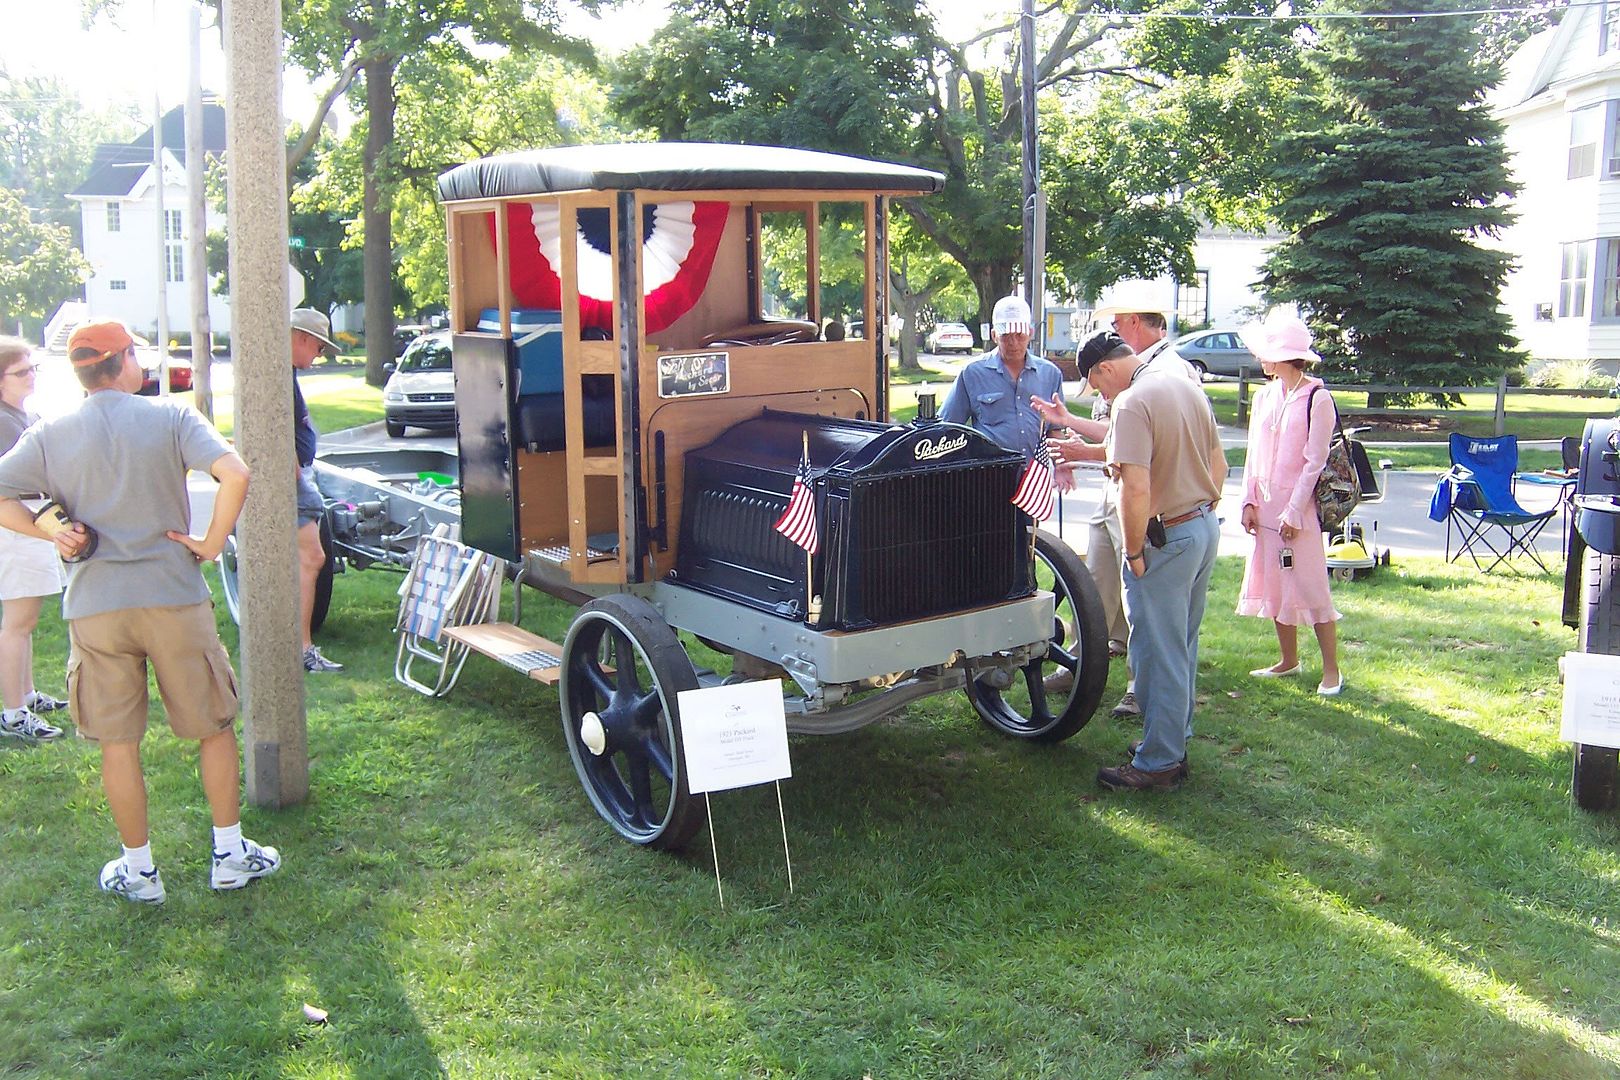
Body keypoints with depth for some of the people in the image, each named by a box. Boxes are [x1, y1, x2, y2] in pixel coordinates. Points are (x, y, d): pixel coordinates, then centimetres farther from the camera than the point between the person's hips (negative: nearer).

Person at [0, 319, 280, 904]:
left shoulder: (50, 435, 2)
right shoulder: (170, 417, -5)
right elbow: (235, 474, -20)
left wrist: (49, 533, -1)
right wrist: (212, 543, -11)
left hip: (93, 605, 2)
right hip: (174, 597, -2)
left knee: (118, 744, 11)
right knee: (215, 729, 13)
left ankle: (139, 870, 21)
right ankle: (230, 854, 20)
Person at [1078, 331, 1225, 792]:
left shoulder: (1132, 403, -18)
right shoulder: (1186, 386, 10)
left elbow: (1136, 488, -27)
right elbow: (1218, 465, 17)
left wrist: (1134, 551, -16)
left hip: (1166, 538, -9)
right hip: (1206, 527, 9)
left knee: (1158, 654, 0)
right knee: (1183, 646, 19)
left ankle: (1158, 764, 9)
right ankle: (1175, 742, 31)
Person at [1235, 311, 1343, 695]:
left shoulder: (1317, 398, -9)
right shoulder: (1265, 396, 10)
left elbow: (1314, 462, -11)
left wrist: (1294, 513, -13)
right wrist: (1250, 501, 4)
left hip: (1298, 507, -7)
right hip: (1266, 505, 7)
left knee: (1311, 587, -4)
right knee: (1273, 585, 11)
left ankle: (1331, 670, 5)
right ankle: (1288, 660, 24)